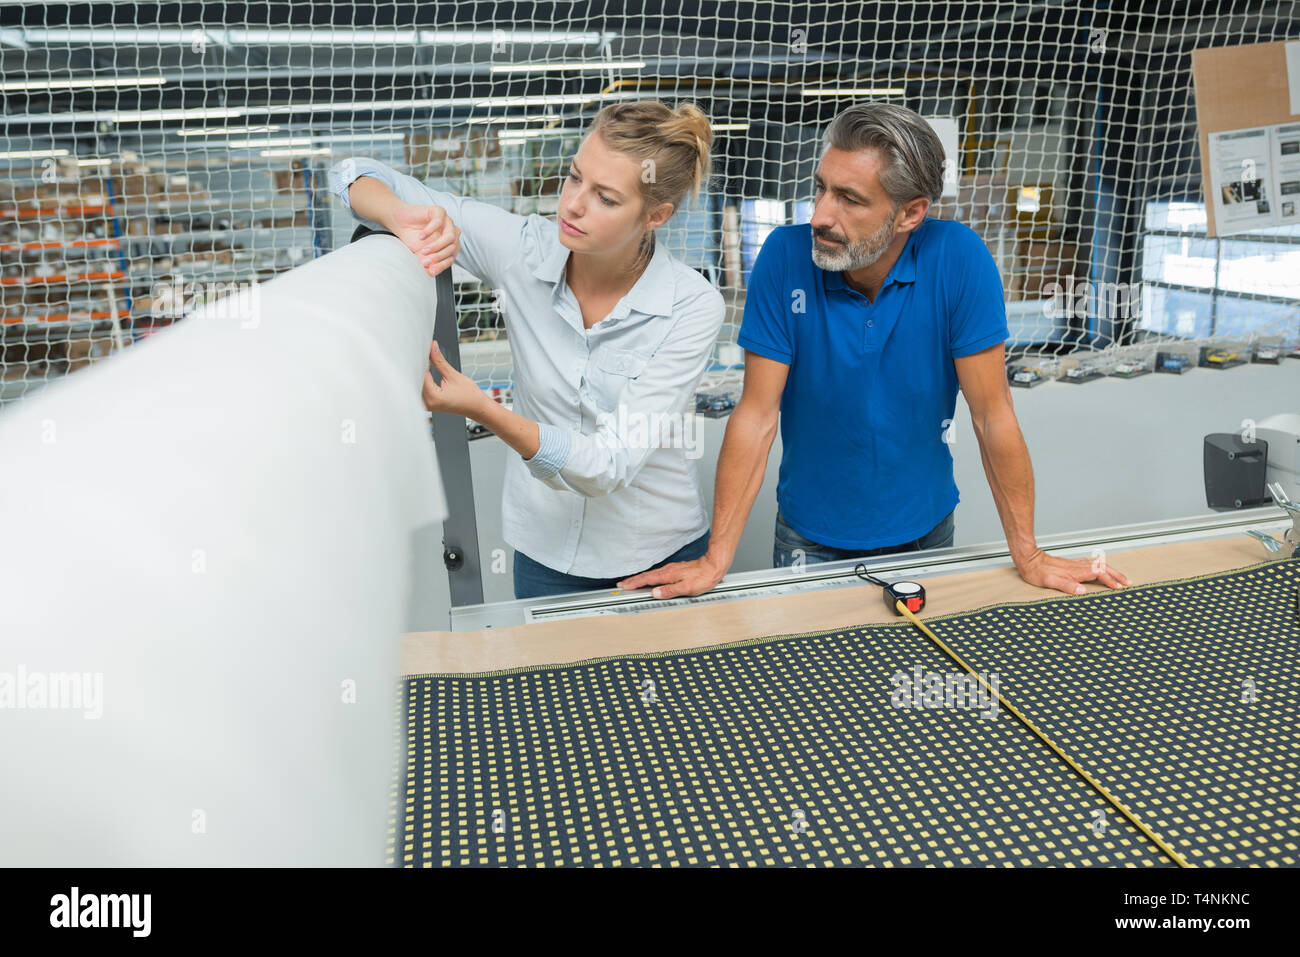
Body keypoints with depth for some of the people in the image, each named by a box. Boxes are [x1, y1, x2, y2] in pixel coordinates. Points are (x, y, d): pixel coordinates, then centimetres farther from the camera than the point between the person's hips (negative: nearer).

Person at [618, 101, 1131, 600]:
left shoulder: (958, 257, -21)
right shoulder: (786, 255, -20)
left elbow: (992, 415, -16)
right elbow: (757, 414, -18)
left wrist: (1028, 555, -11)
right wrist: (716, 559, -20)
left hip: (923, 528, 1)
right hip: (809, 536, 0)